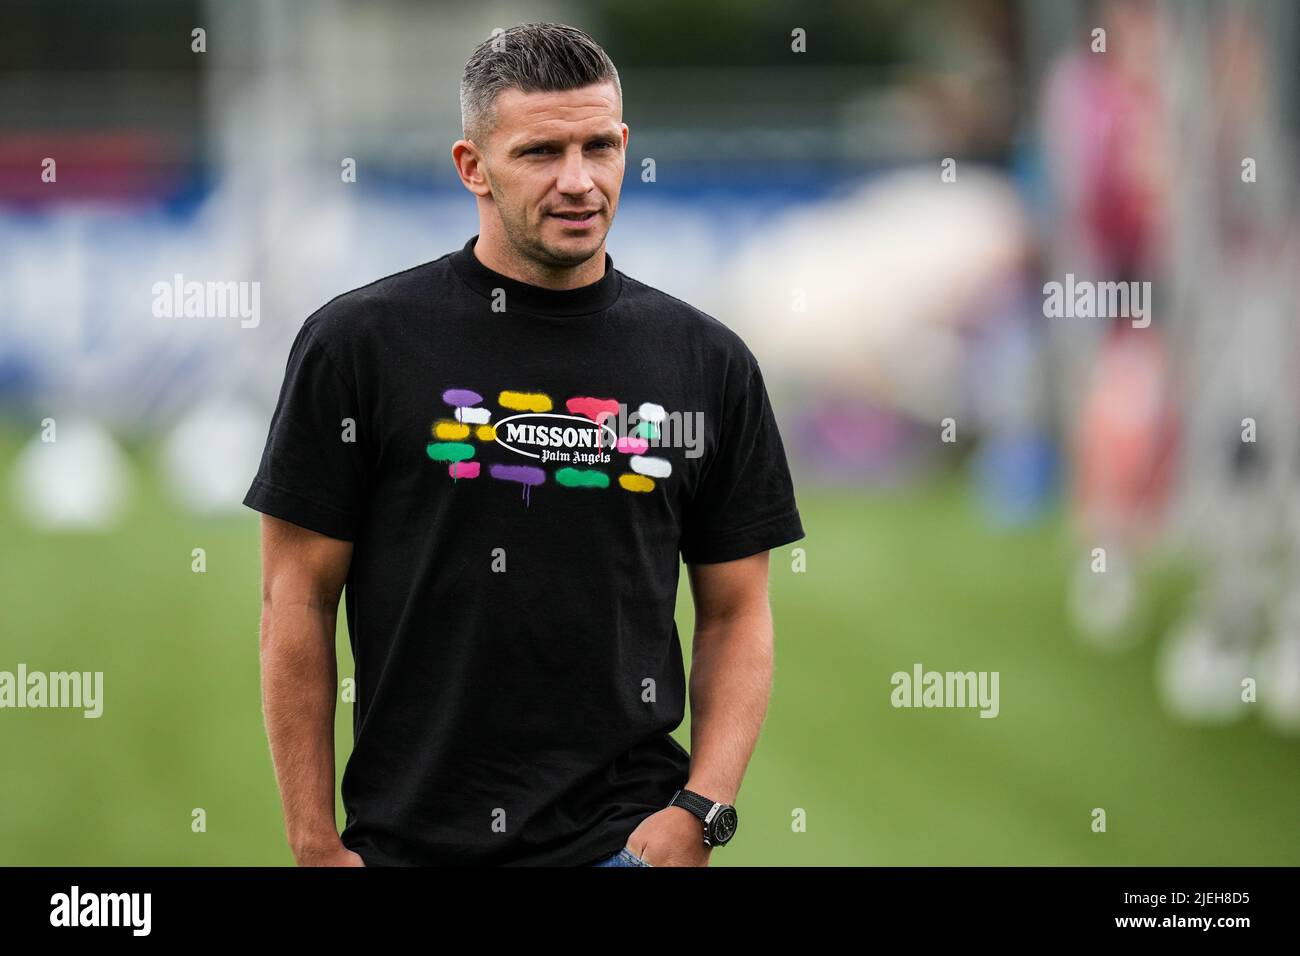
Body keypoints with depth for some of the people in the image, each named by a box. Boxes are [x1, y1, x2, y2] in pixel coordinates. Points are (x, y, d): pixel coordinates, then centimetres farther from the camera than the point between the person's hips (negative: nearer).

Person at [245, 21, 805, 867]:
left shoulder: (707, 364, 5)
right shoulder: (361, 344, -2)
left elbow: (736, 614, 8)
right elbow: (299, 602, -1)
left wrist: (702, 810, -7)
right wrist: (316, 846, -5)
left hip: (628, 837, 1)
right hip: (413, 841, 0)